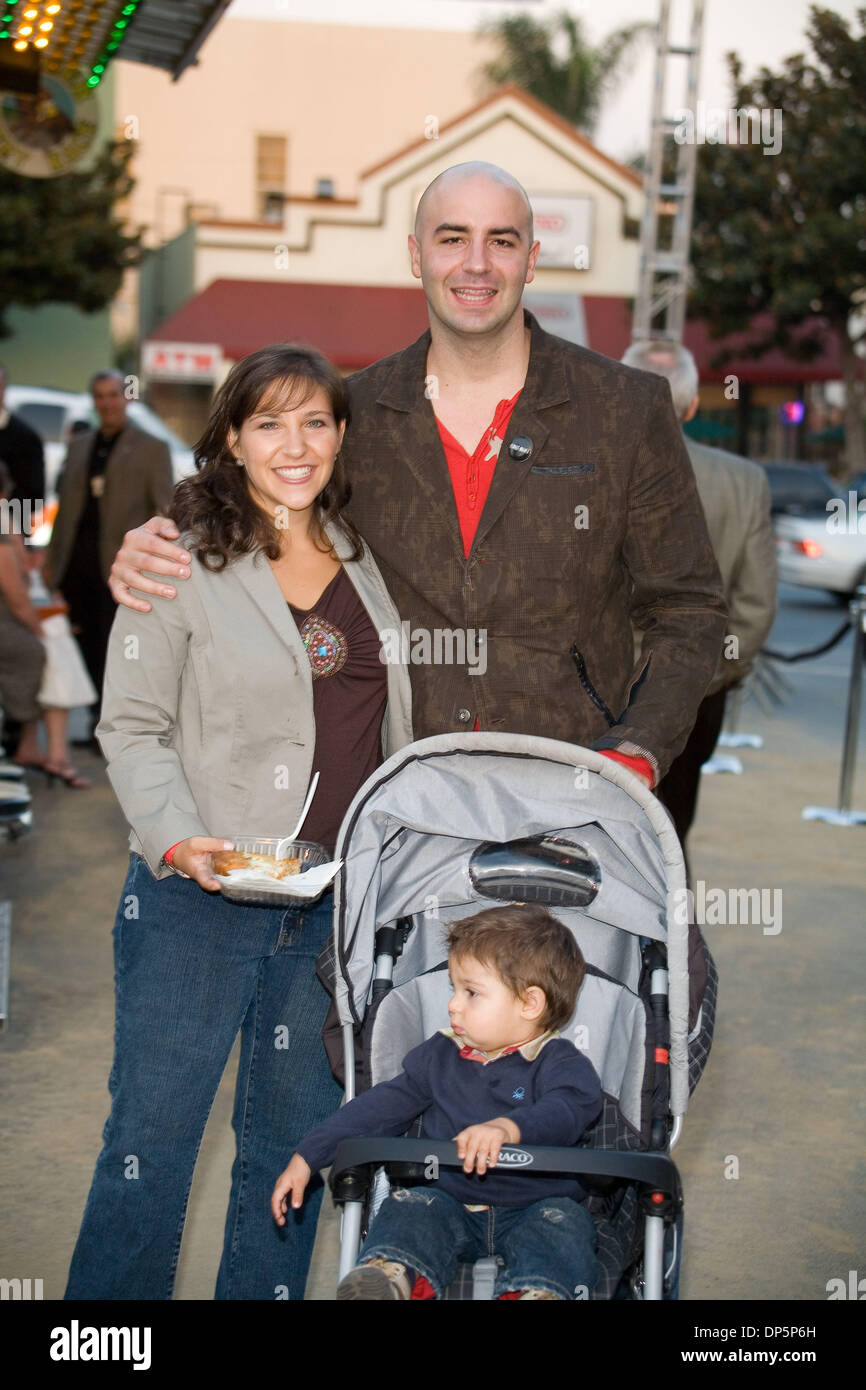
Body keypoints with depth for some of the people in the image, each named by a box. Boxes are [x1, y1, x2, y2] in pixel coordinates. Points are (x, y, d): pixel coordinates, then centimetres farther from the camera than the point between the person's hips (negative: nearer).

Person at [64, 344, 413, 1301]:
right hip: (198, 898, -4)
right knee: (152, 1131, 2)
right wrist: (178, 839, -19)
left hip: (339, 901, 4)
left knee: (295, 1136, 13)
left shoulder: (366, 558, 11)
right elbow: (131, 727, -5)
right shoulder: (182, 558, -4)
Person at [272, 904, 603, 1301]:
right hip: (449, 1200, 4)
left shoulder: (559, 1062, -2)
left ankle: (536, 1289, -54)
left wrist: (508, 1127, -45)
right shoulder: (439, 1056, 14)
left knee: (563, 1221, -31)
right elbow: (380, 1106, 15)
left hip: (533, 1205, -3)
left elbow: (567, 1110, -24)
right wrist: (306, 1157, 9)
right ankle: (393, 1275, -49)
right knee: (409, 1206, -23)